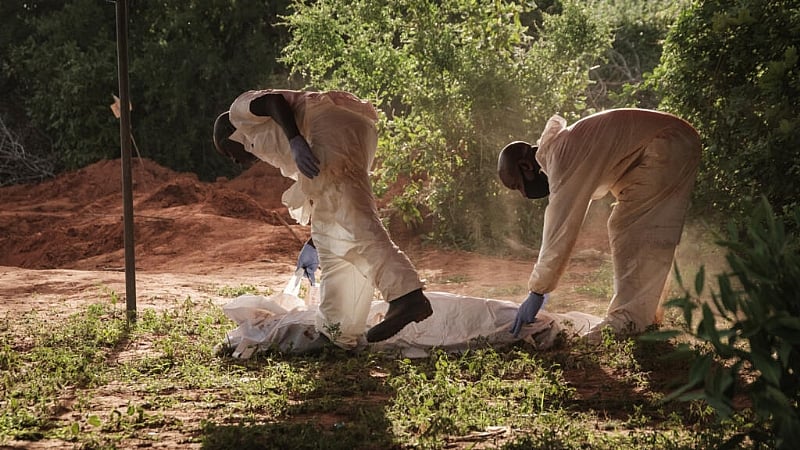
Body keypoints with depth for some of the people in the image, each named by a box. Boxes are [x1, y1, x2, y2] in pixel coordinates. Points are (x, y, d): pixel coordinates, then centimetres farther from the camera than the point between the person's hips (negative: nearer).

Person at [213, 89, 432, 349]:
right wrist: (313, 244, 39)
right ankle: (337, 332, 7)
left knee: (354, 219, -25)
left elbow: (274, 100, -3)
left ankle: (406, 295, -42)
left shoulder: (241, 109, 22)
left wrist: (295, 141, -18)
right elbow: (331, 200, 35)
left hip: (334, 126, -10)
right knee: (330, 234, 10)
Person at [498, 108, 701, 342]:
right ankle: (627, 317, 13)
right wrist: (540, 286, 8)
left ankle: (629, 321, -11)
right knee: (624, 228, 11)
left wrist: (537, 292, -21)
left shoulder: (562, 158, -23)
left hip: (668, 146, -11)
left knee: (630, 229, -12)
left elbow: (560, 228, -26)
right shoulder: (553, 153, 9)